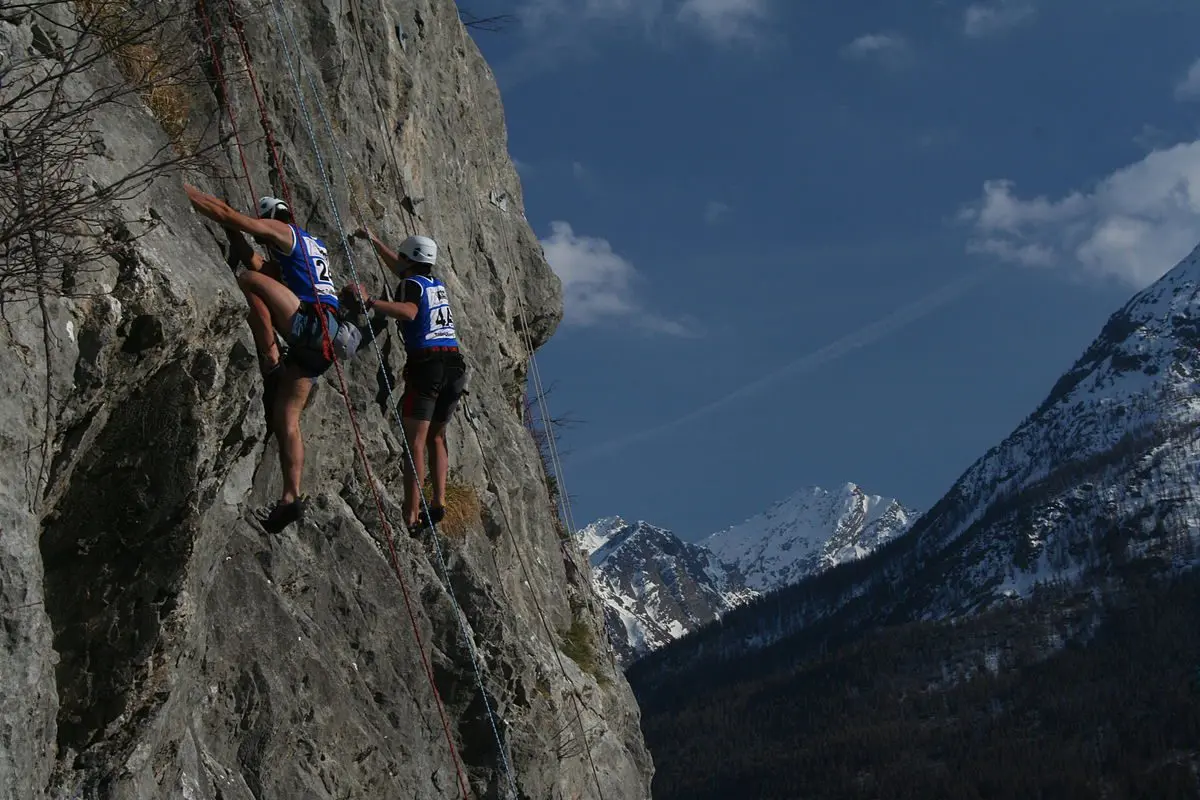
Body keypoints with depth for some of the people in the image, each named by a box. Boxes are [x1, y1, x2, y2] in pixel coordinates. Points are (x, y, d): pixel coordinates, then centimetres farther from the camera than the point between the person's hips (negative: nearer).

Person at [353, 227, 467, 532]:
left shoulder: (411, 284, -1)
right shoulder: (438, 285, 22)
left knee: (415, 443, -9)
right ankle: (438, 502, 7)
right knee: (436, 438, 19)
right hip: (455, 365, 7)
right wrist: (374, 241, 47)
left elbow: (408, 312, -24)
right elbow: (401, 268, 39)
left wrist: (369, 303, -26)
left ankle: (411, 515, -15)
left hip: (426, 364, -7)